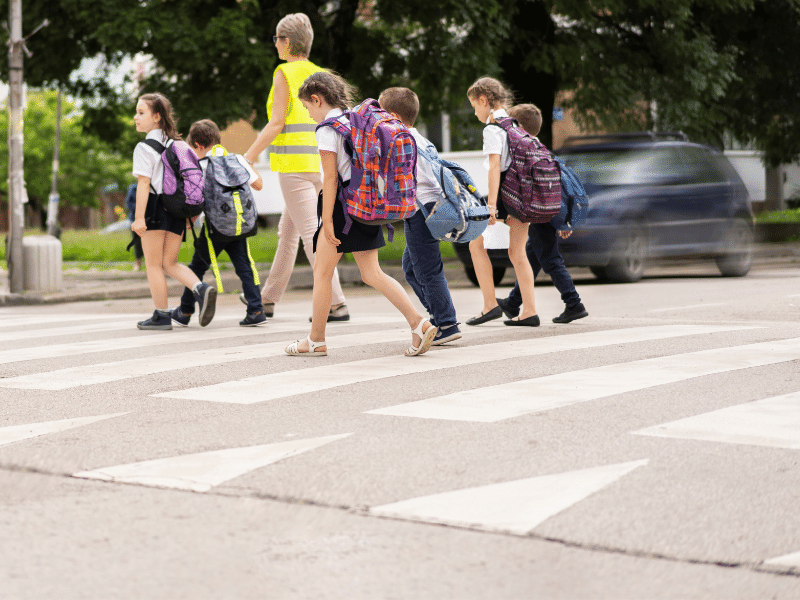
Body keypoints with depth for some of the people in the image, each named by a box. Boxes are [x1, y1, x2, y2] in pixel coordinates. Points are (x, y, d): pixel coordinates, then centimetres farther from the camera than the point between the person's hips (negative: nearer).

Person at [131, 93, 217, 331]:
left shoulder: (144, 148, -10)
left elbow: (144, 183, -16)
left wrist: (139, 217, -18)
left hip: (155, 205, -7)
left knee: (153, 264, 4)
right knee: (170, 263, 13)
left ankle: (161, 316, 6)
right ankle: (201, 289, -11)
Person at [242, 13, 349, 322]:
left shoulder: (285, 74, -8)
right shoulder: (320, 75, 13)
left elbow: (276, 124, -12)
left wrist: (249, 156, -6)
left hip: (294, 162, -8)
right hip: (319, 161, 8)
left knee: (311, 233, -9)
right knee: (287, 231, 18)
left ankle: (336, 303, -16)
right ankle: (268, 299, 28)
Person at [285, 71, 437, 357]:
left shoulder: (327, 129, -11)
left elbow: (331, 177, -16)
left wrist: (327, 220, -16)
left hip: (343, 204, -8)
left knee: (322, 271, 4)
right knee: (371, 273, 8)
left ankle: (316, 340, 11)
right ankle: (419, 323, -5)